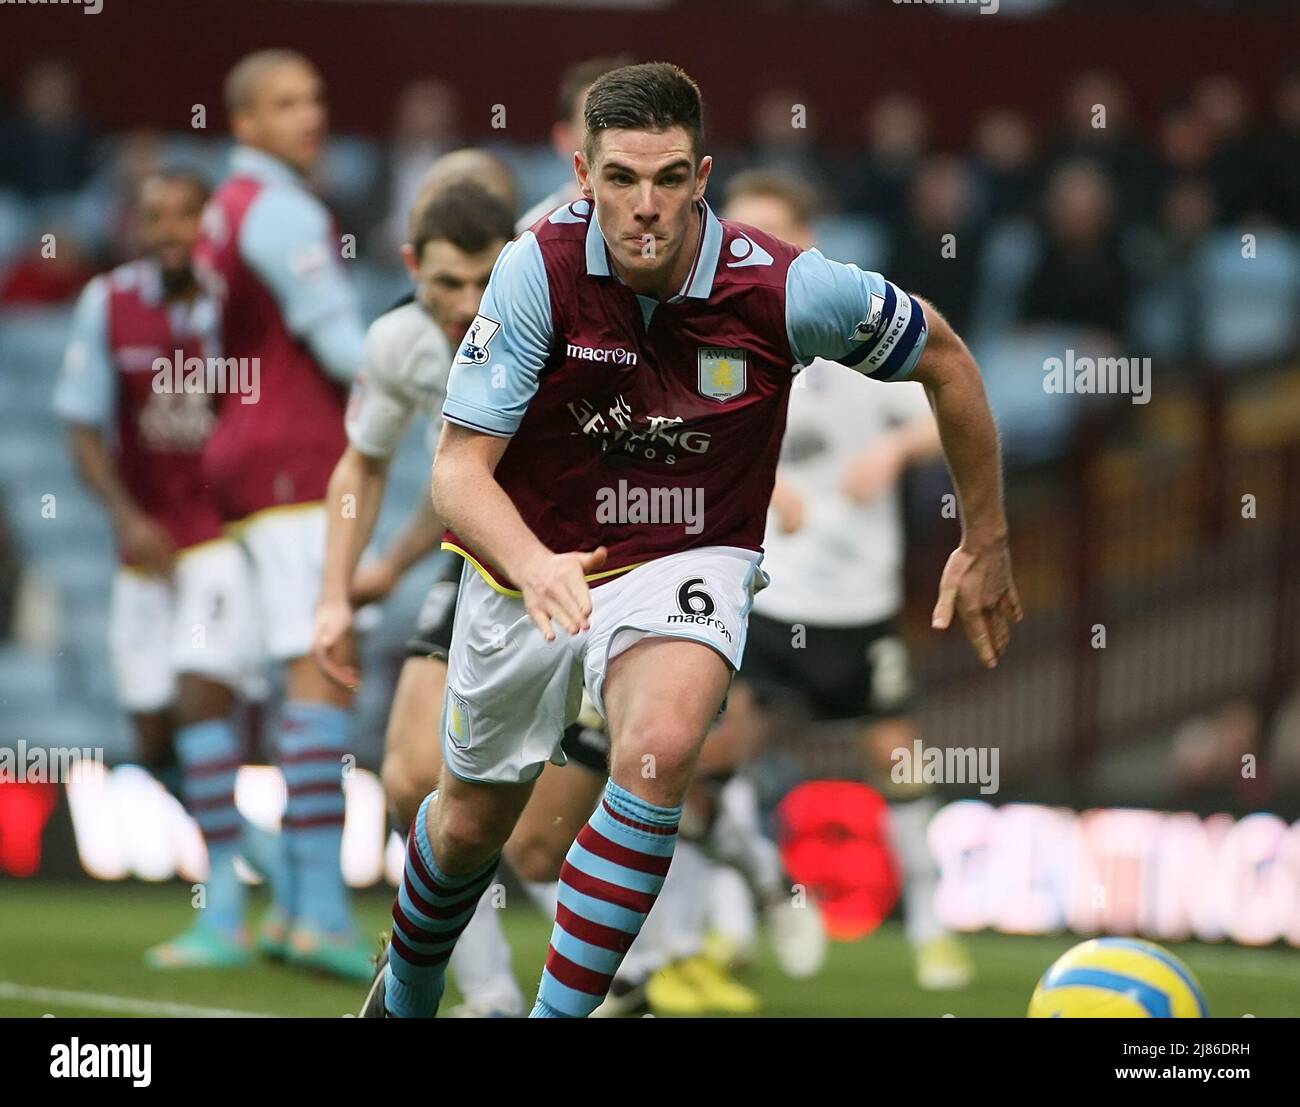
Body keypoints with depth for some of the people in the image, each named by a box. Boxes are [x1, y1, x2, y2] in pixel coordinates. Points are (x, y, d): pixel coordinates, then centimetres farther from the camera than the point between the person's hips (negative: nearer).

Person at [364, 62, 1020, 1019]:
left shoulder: (785, 288, -21)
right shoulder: (540, 269, -22)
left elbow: (942, 355, -2)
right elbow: (460, 469, -22)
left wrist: (986, 544, 4)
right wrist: (533, 566, -43)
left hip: (687, 563, -1)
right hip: (528, 561, 1)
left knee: (660, 748, -33)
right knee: (473, 823, 17)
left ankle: (561, 1013, -23)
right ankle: (406, 994, 50)